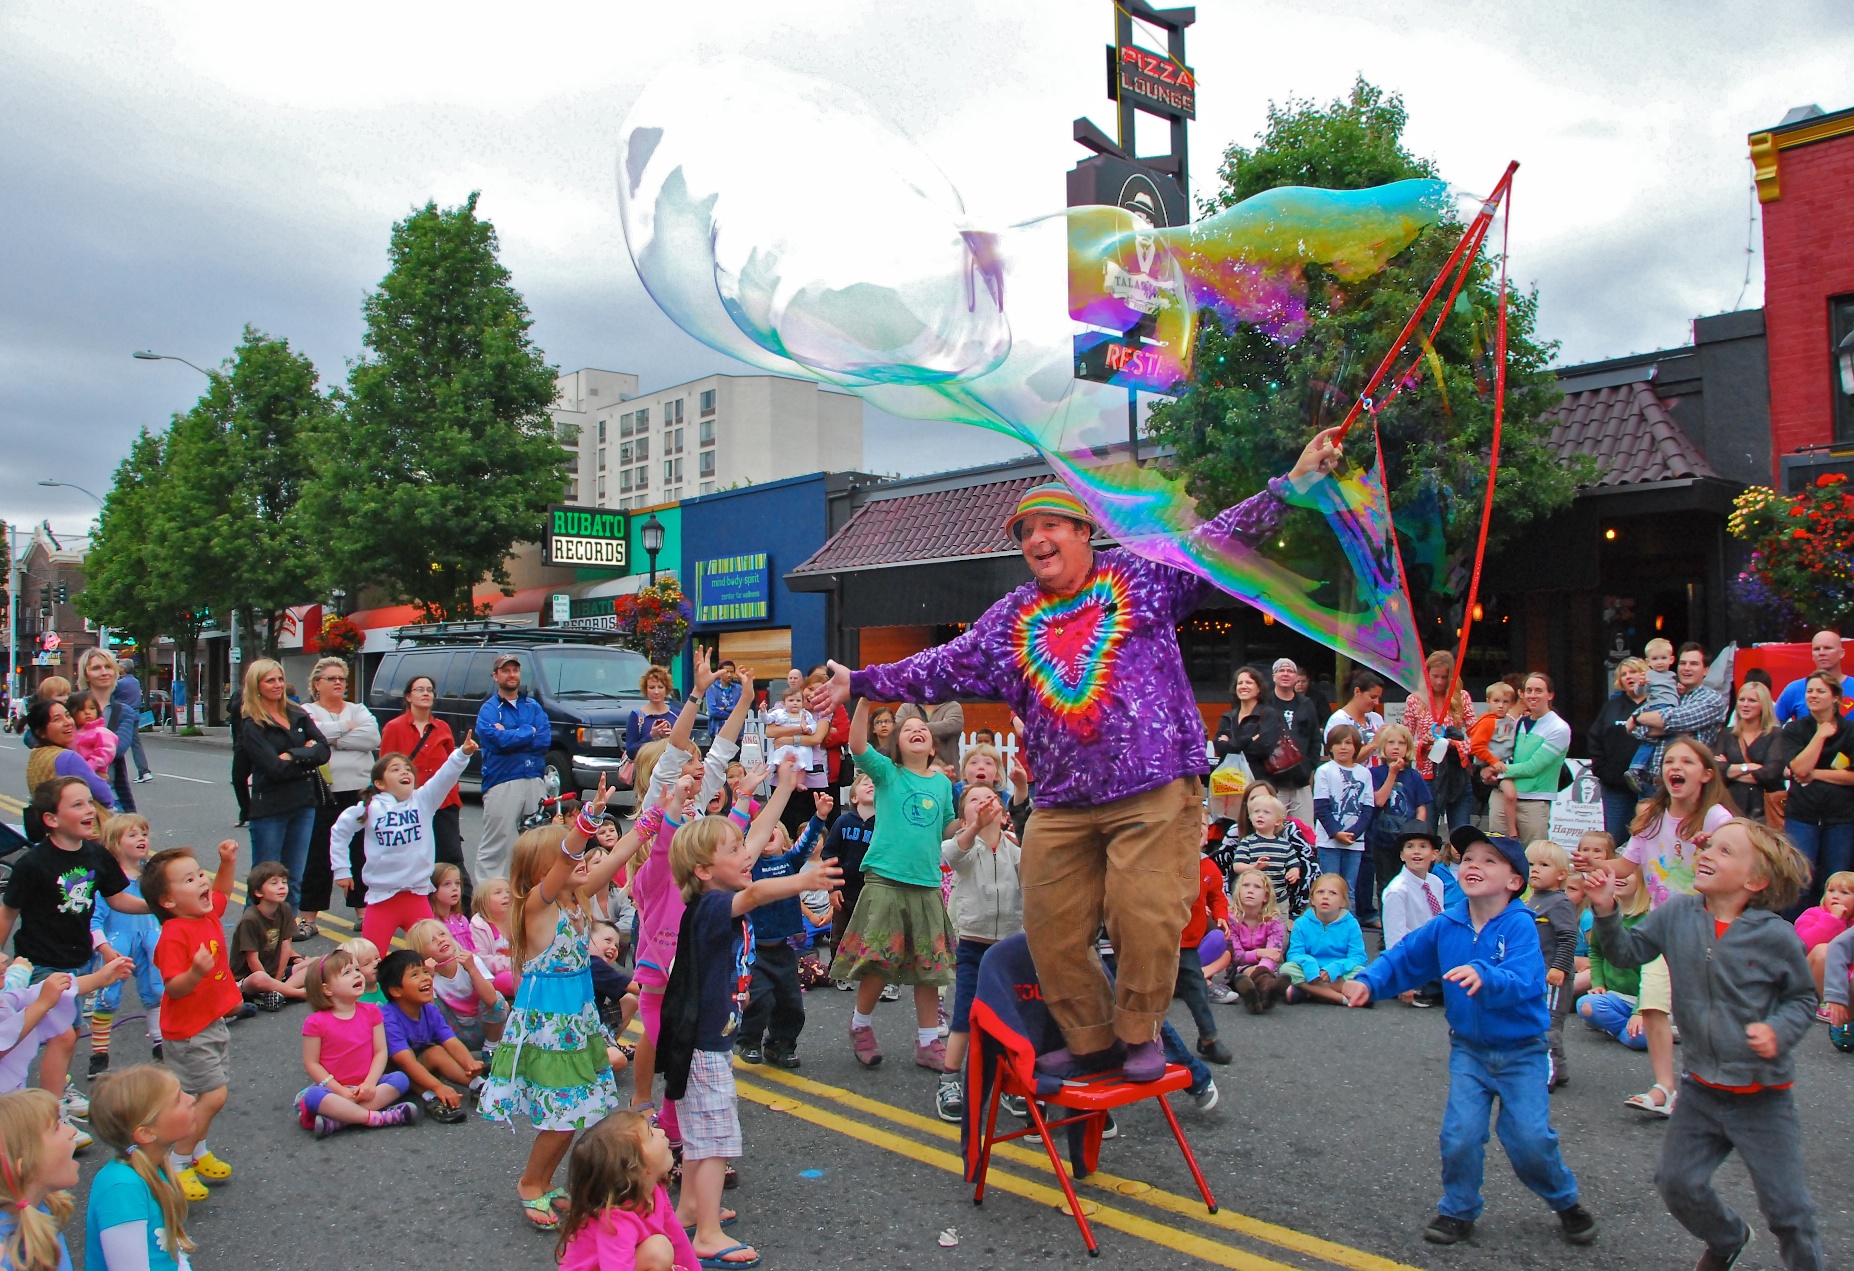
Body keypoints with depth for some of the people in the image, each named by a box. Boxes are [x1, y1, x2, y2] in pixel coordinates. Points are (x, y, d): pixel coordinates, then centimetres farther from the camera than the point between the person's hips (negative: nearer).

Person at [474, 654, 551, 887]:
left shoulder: (532, 706, 15)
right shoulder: (489, 709, 3)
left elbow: (545, 738, -1)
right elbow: (499, 740, -15)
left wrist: (511, 736, -9)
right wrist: (529, 732, -3)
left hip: (535, 781, 5)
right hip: (502, 783, -5)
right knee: (496, 845, -6)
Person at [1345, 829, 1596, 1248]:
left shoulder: (1519, 925, -20)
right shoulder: (1447, 925, -6)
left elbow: (1522, 982, -34)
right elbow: (1404, 958, 4)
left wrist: (1485, 978, -53)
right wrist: (1370, 982, -10)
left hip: (1521, 1052, -3)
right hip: (1469, 1049, 3)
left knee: (1530, 1138, -4)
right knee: (1460, 1133, -6)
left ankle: (1566, 1202, 27)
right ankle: (1458, 1210, 18)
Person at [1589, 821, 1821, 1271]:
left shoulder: (1776, 936, -13)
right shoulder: (1678, 914, -5)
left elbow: (1803, 998, 0)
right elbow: (1629, 952, 3)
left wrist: (1778, 1031, -17)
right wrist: (1606, 911, -12)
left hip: (1763, 1097, -3)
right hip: (1701, 1090, 4)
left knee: (1786, 1206, 5)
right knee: (1677, 1182, 10)